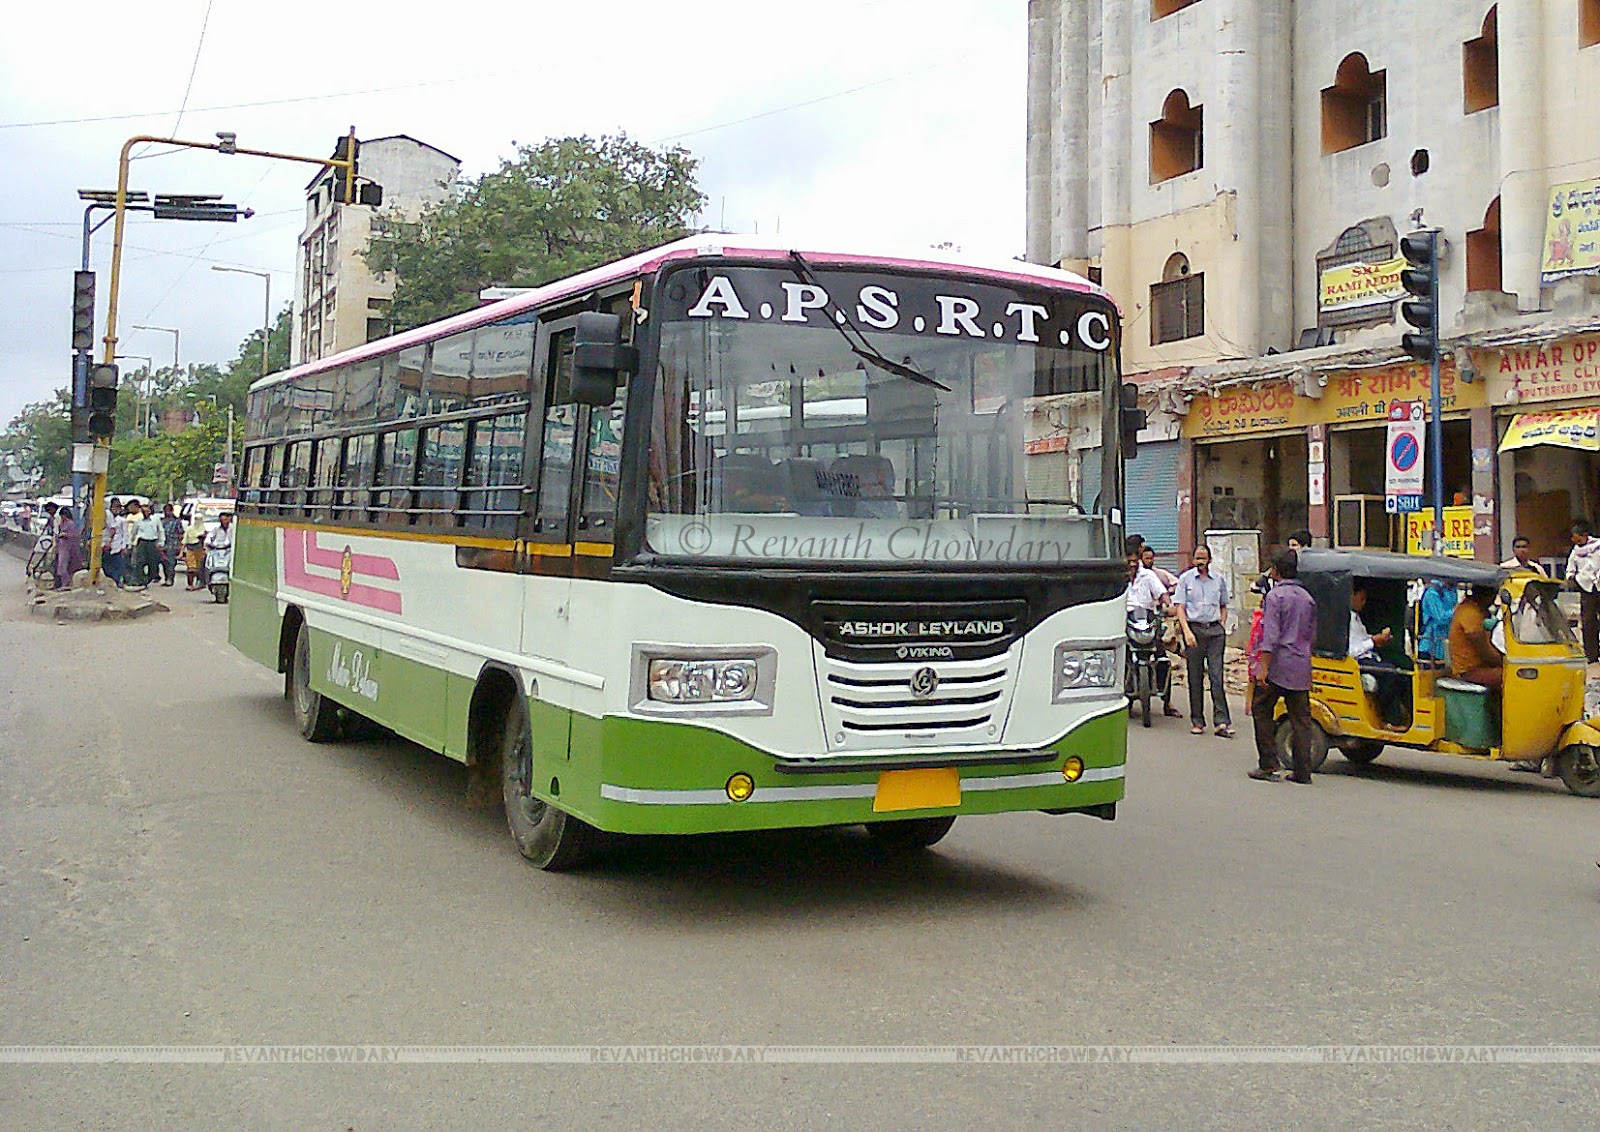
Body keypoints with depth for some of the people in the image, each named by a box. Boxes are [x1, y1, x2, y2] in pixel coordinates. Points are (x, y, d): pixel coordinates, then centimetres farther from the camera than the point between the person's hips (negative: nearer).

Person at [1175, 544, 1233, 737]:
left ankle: (1222, 721, -11)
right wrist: (1187, 631, -11)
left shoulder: (1219, 580, 13)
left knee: (1217, 675, -7)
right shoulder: (1185, 578, 6)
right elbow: (1180, 607, 1)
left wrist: (1222, 625, 6)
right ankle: (1197, 720, 10)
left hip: (1215, 629, 1)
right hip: (1194, 628, -1)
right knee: (1195, 677, 3)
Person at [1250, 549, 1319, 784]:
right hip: (1301, 668, 6)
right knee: (1301, 717, 6)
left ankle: (1268, 764, 4)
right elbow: (1312, 635, 17)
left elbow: (1271, 635, -15)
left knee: (1261, 710, 7)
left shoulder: (1275, 596, -9)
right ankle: (1302, 771, 6)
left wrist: (1264, 668, -16)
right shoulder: (1307, 598, 12)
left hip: (1278, 666, -6)